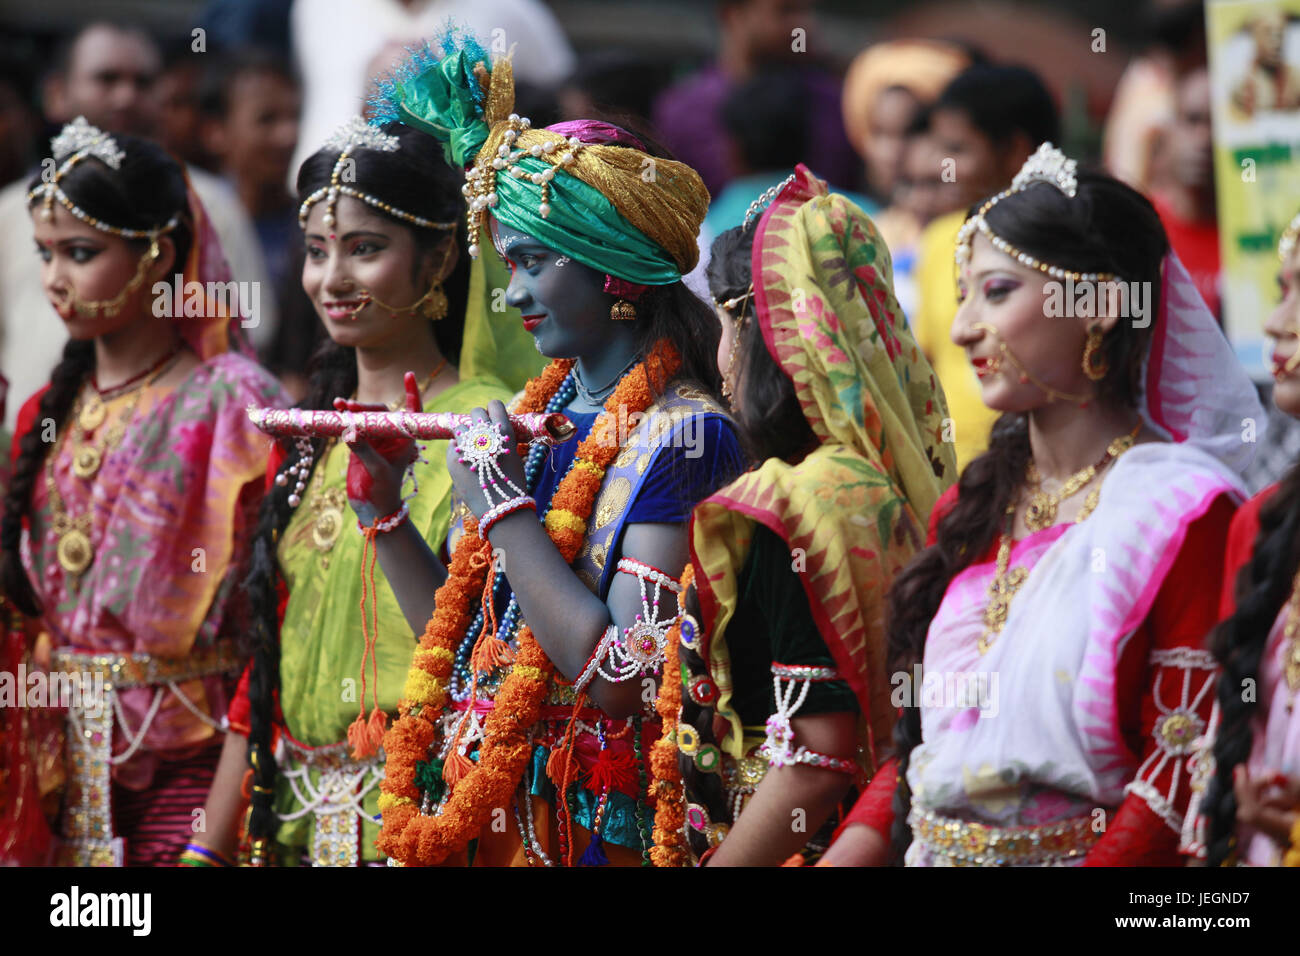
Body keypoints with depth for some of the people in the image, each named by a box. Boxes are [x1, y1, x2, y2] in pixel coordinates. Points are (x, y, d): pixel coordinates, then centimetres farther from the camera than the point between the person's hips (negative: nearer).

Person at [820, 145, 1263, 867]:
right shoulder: (977, 505, 17)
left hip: (1079, 854, -6)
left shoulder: (1181, 515, -5)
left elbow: (1184, 773, -9)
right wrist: (846, 854, 5)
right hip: (926, 850, 6)